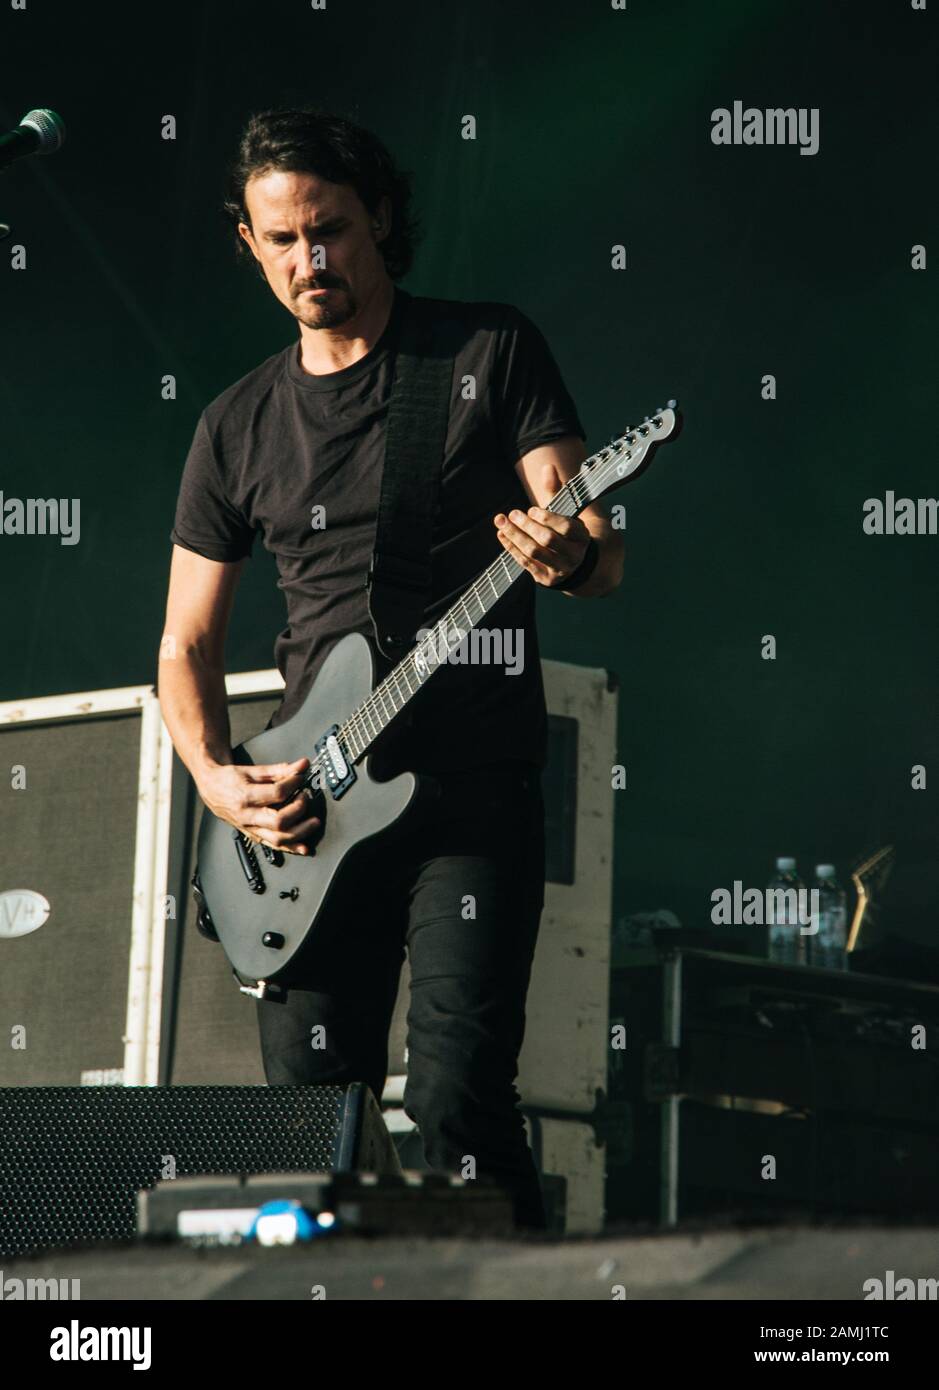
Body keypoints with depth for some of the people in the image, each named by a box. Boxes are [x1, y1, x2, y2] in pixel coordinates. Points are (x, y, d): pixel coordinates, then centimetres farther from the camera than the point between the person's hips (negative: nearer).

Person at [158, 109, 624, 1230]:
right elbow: (186, 646, 17)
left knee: (456, 1098, -15)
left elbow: (604, 561, 0)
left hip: (473, 787, -4)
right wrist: (216, 778, -1)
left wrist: (568, 556, -25)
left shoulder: (491, 352, 4)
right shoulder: (237, 428, 13)